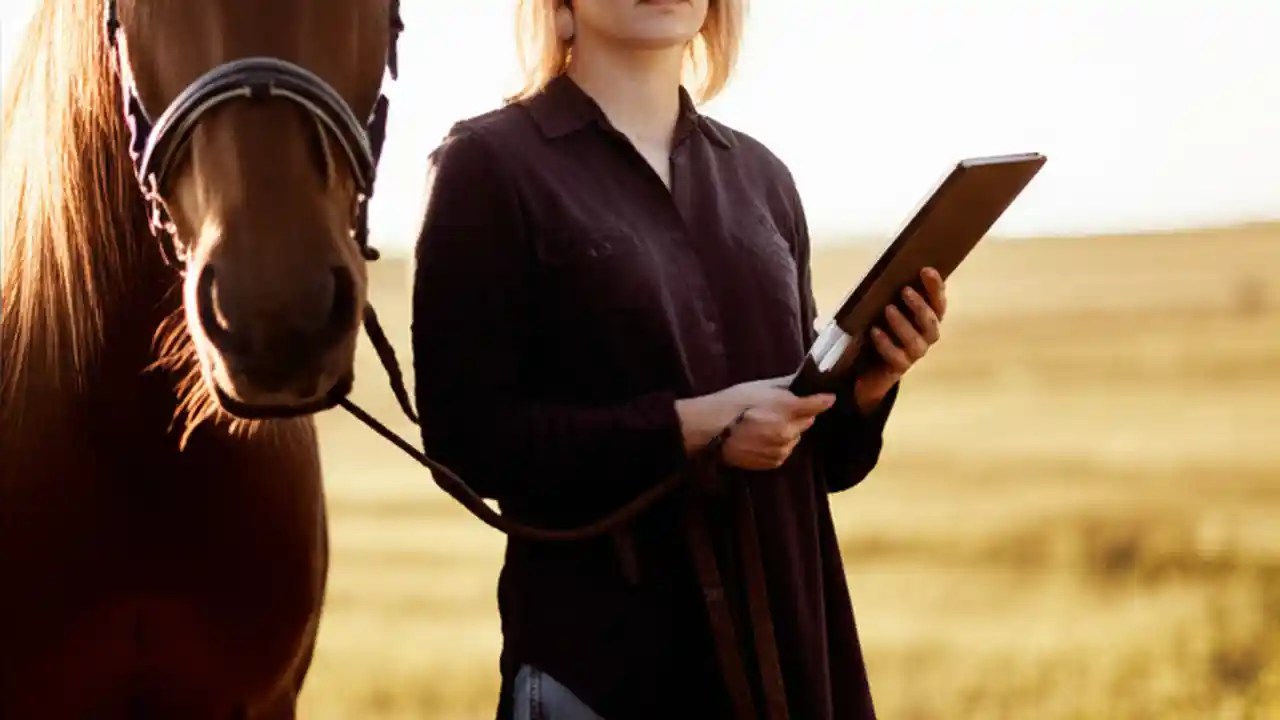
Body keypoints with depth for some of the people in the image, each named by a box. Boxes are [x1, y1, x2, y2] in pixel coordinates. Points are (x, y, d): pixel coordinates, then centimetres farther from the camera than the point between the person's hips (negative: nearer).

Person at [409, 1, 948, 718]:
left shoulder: (761, 175, 12)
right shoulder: (492, 165, -4)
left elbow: (816, 457, 15)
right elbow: (466, 437, -11)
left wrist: (863, 387, -6)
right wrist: (686, 428, -19)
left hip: (784, 633, 5)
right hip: (599, 651, -5)